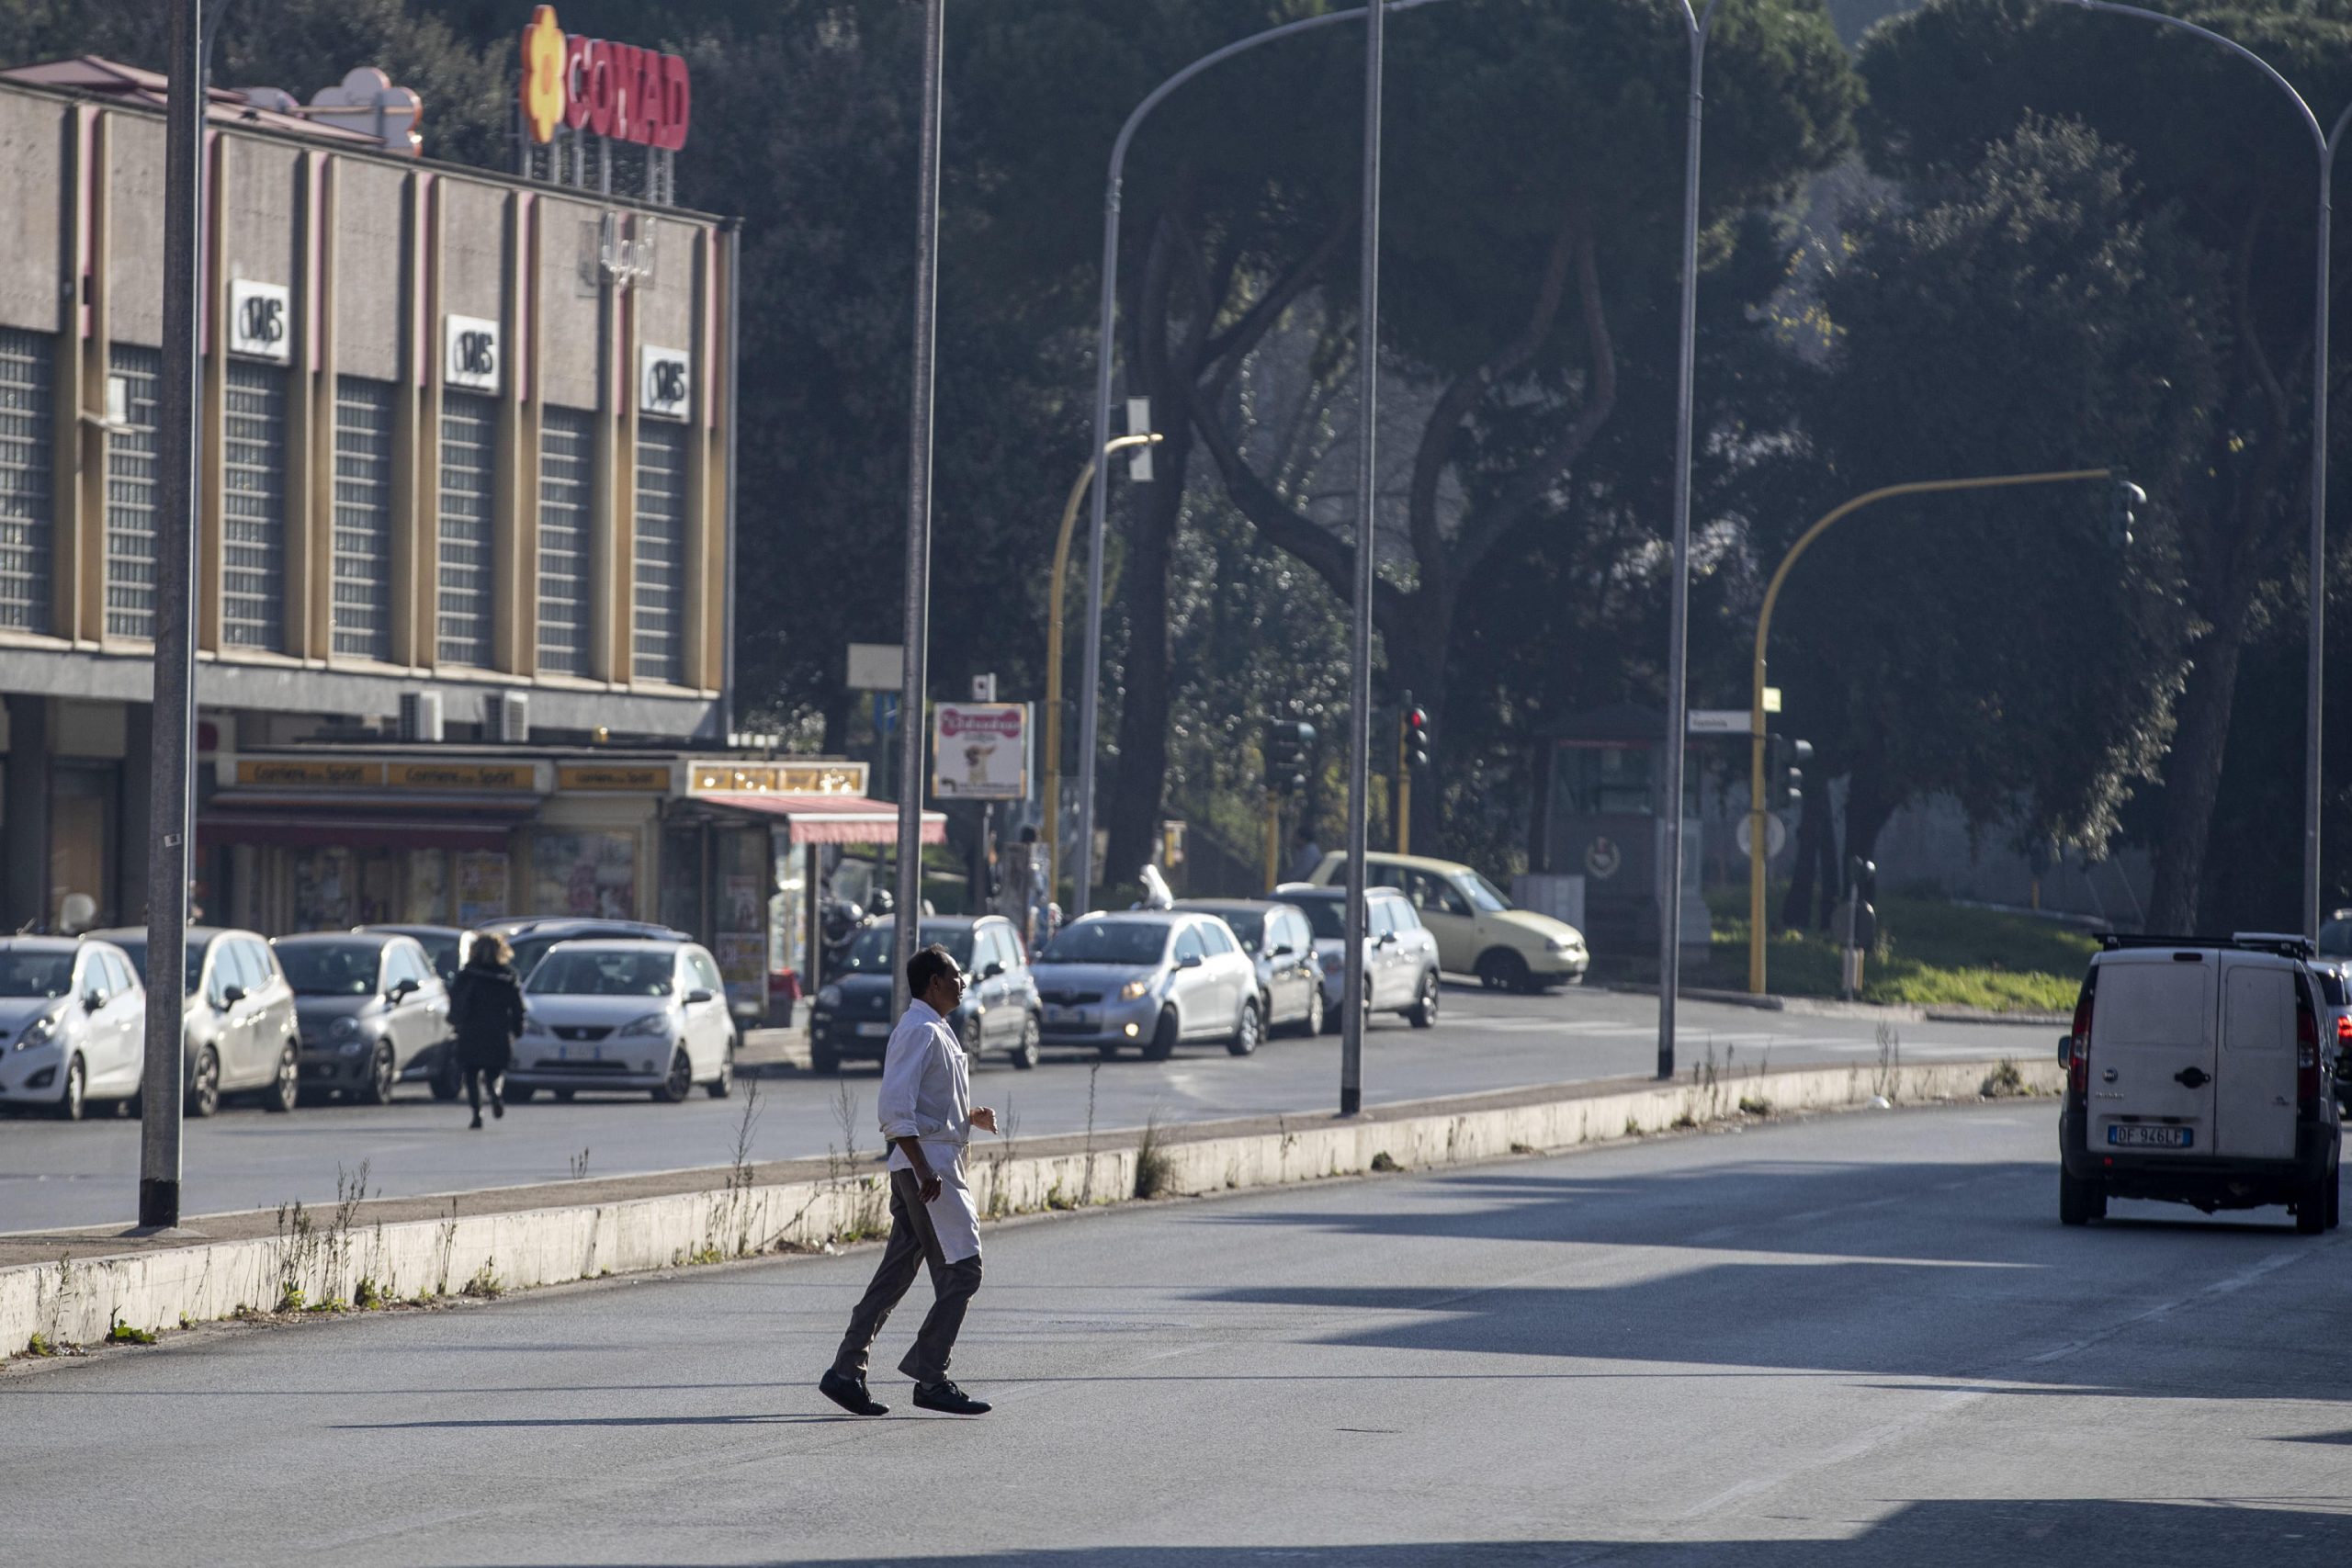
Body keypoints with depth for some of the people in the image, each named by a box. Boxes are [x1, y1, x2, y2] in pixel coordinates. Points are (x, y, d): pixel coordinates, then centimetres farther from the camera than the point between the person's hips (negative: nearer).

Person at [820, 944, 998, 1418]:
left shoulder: (935, 1031, 20)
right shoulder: (921, 1031, -12)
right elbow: (895, 1107, -21)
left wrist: (970, 1116, 17)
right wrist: (923, 1168, -26)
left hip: (928, 1168, 10)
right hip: (929, 1166, -10)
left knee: (895, 1275, 8)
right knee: (960, 1271, -8)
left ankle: (846, 1373, 7)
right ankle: (930, 1379, -7)